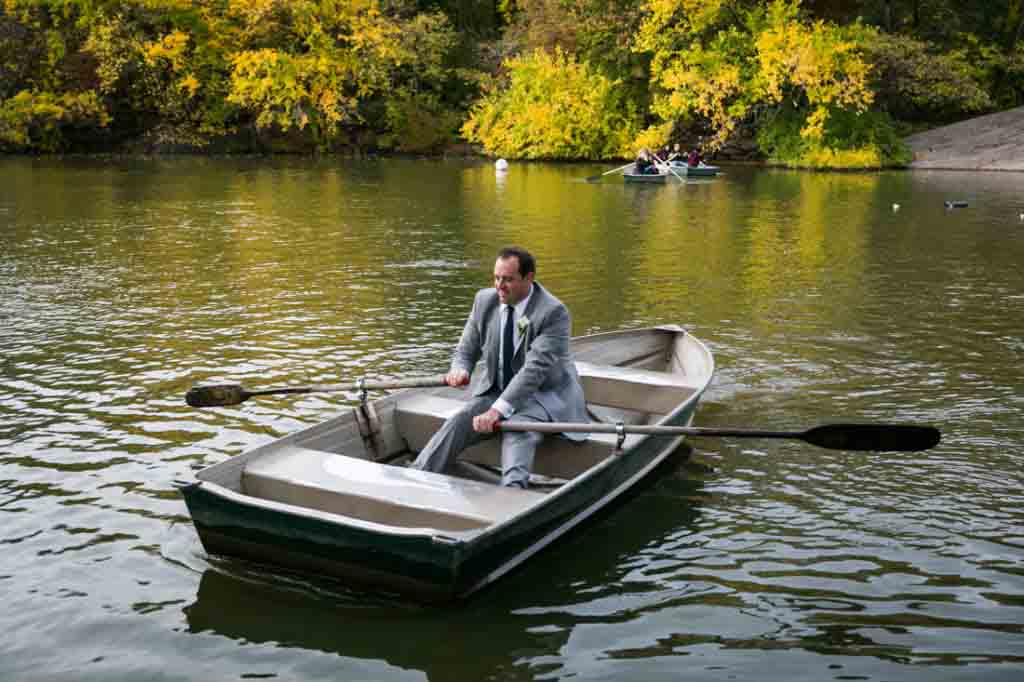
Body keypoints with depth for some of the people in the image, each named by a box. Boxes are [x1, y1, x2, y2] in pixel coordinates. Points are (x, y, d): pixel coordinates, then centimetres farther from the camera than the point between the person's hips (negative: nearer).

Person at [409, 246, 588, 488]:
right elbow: (466, 350, 8)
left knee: (518, 431, -36)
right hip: (495, 392, 6)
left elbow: (535, 368, -29)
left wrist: (498, 410, -38)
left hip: (543, 396, -5)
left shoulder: (554, 312, -20)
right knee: (456, 423, -20)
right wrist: (459, 370, -18)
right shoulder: (485, 300, -1)